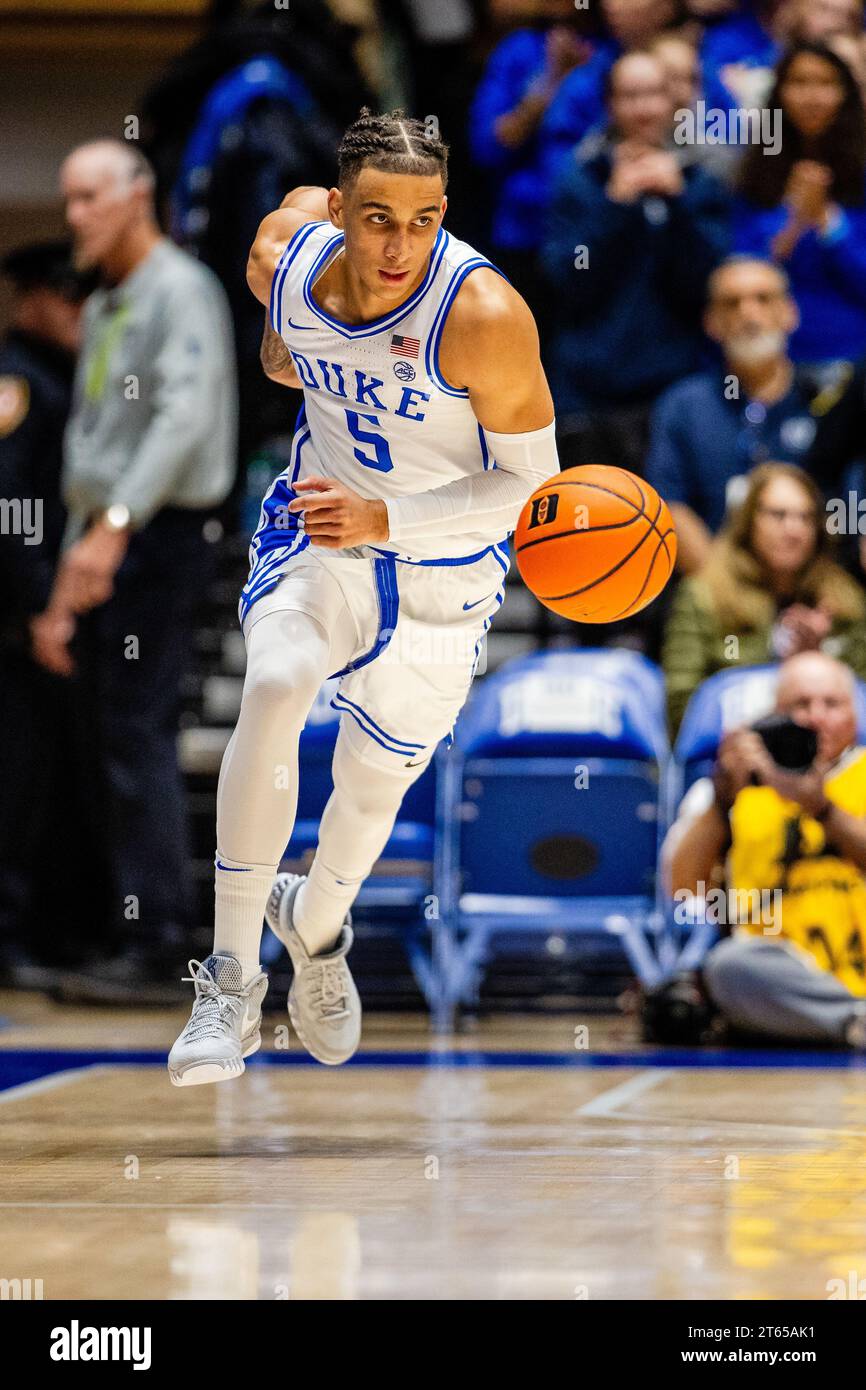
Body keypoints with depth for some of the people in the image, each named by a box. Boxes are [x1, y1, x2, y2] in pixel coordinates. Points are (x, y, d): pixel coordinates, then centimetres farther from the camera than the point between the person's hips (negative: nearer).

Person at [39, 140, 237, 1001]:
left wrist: (116, 525, -31)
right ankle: (121, 929, 9)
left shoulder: (181, 291, -7)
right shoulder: (102, 309, 20)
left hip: (159, 534, -9)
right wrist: (65, 594, 19)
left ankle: (152, 942, -14)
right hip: (101, 541, 9)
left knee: (136, 736, -13)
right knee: (101, 740, 6)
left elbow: (184, 418, -21)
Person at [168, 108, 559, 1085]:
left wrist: (386, 519, -32)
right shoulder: (284, 256, -19)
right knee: (274, 687, -29)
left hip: (442, 573, -1)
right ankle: (231, 981, -22)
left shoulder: (484, 315, -31)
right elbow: (298, 203, 7)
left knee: (375, 786, 13)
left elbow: (531, 480, -21)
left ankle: (315, 926, 50)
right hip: (318, 532, 1)